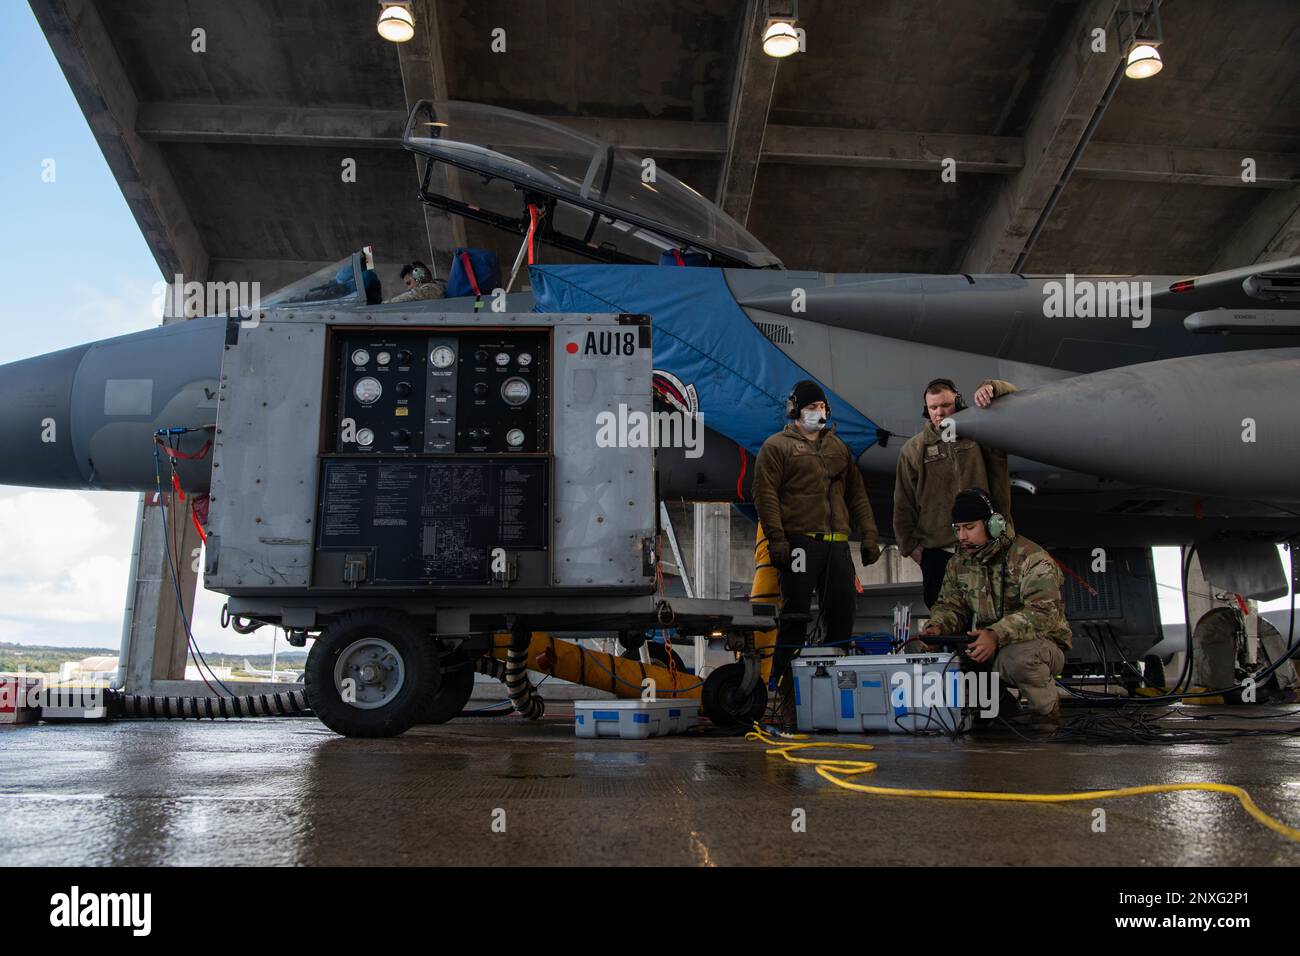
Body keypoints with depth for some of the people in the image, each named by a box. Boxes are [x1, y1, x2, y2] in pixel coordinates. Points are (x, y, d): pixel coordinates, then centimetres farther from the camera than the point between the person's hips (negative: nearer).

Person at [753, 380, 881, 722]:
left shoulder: (838, 446, 22)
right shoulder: (777, 446, 4)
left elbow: (857, 494, 21)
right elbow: (765, 493, -6)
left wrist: (868, 537, 12)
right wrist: (776, 538, -15)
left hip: (837, 542, 6)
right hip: (799, 541, -5)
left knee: (842, 614, 5)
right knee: (795, 616, -5)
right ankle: (785, 691, 2)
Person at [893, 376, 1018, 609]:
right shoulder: (913, 449, 7)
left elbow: (1013, 395, 2)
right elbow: (903, 504, 8)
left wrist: (989, 387, -19)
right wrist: (910, 544, 3)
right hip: (936, 549, 0)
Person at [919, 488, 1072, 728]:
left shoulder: (1031, 558, -17)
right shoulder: (959, 563, 6)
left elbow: (1042, 612, -29)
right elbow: (949, 605, 9)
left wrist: (996, 635, -43)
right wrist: (936, 627, -16)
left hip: (1041, 642, -6)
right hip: (988, 644, 6)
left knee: (1017, 657, -41)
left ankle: (1047, 708, -5)